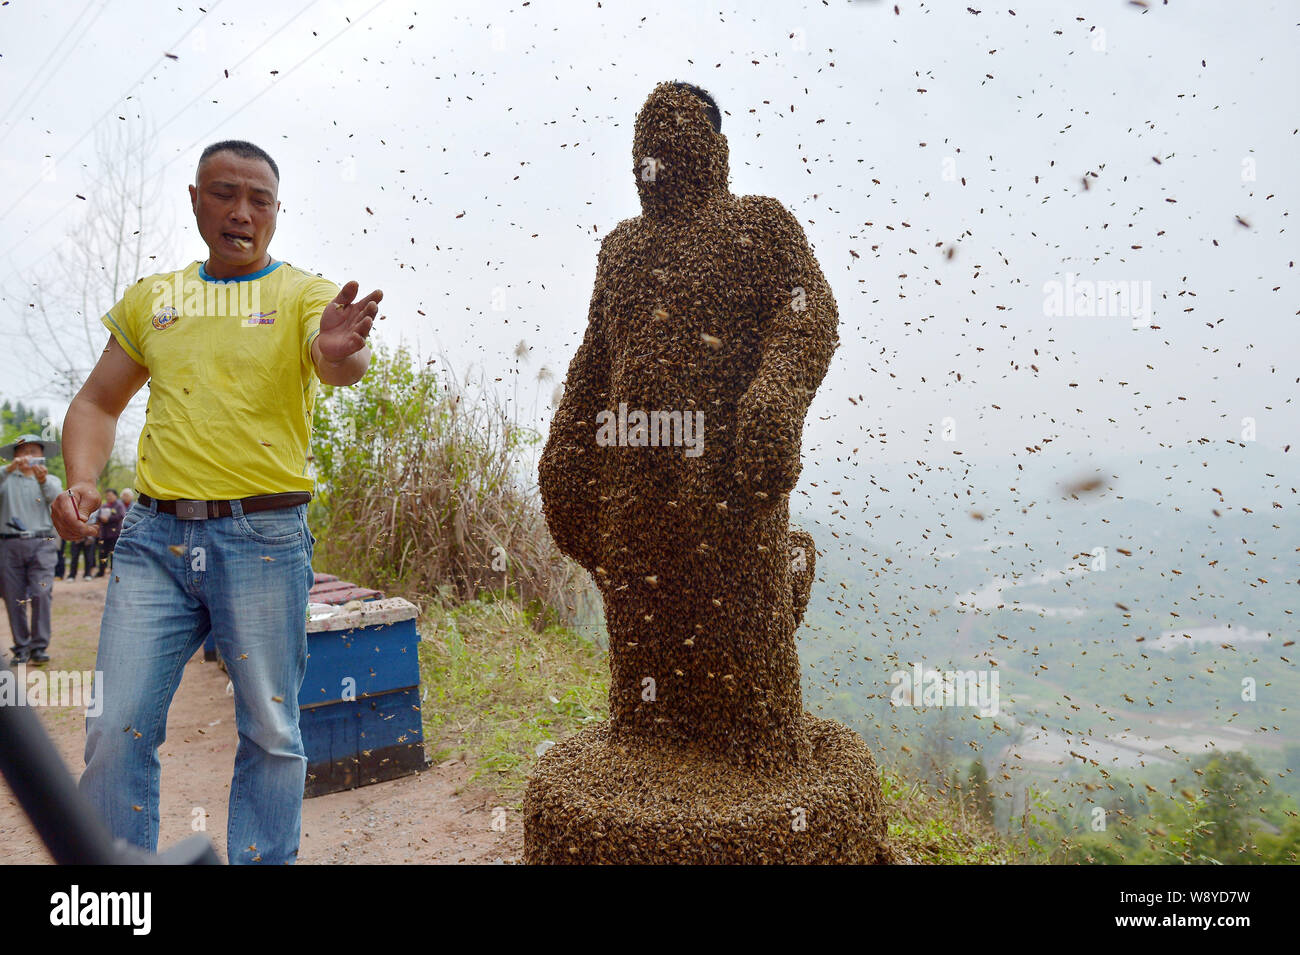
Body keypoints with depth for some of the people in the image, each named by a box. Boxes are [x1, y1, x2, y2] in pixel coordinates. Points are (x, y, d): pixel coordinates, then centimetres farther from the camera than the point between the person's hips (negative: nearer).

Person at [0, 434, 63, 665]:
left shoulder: (50, 480, 15)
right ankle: (21, 647, 9)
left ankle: (40, 646, -4)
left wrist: (43, 480, -27)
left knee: (41, 595, -10)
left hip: (41, 544, -1)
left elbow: (55, 496, -7)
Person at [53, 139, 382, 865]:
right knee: (117, 729, 4)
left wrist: (342, 353, -44)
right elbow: (97, 403, 20)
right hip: (154, 534, 3)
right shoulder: (151, 298, 15)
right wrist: (81, 478, 1)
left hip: (264, 538, -3)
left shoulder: (305, 294, 3)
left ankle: (265, 860, 23)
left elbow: (335, 360, -19)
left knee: (270, 730, 5)